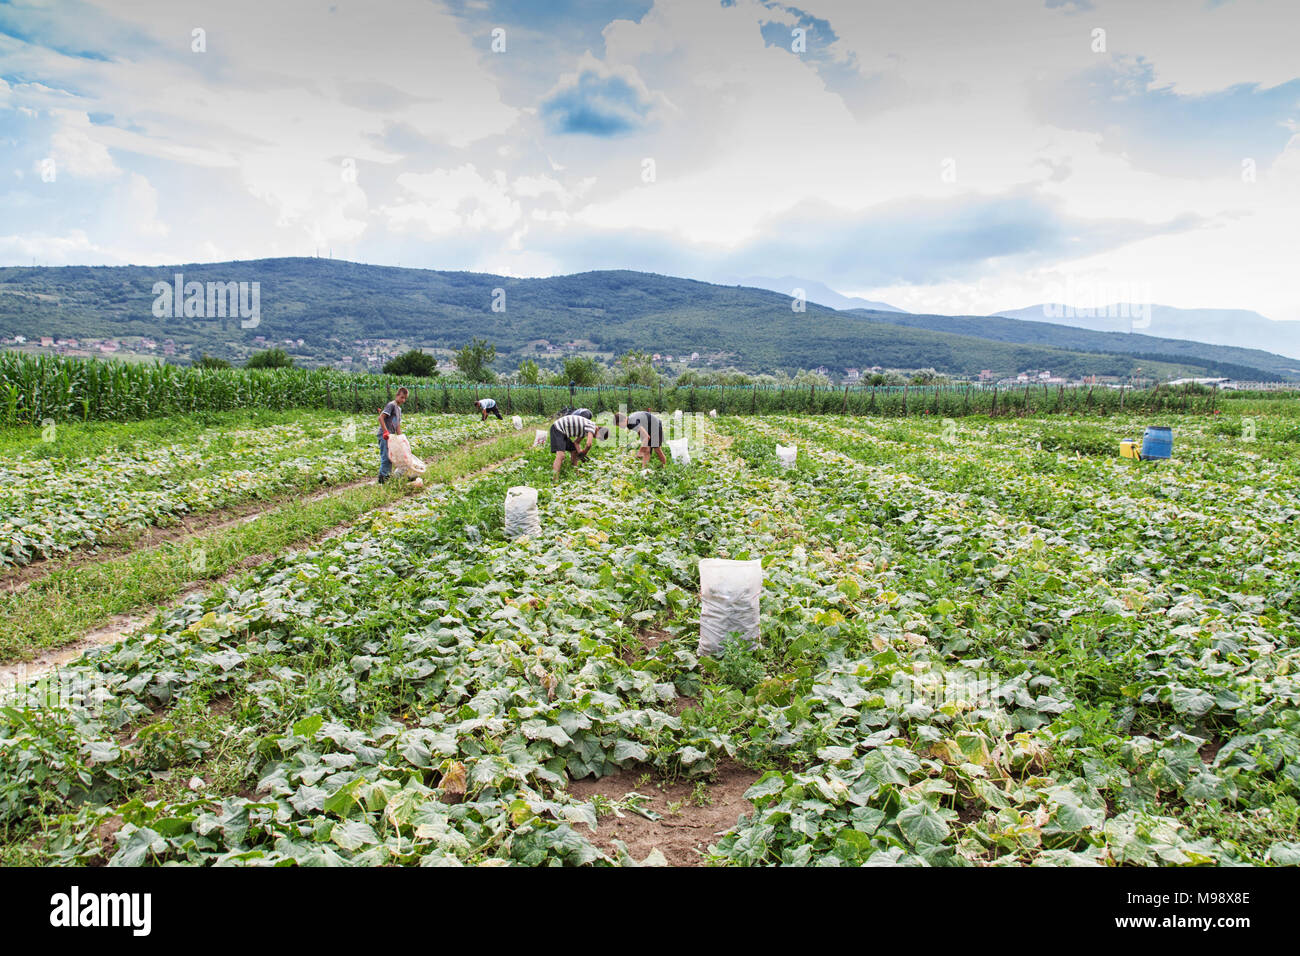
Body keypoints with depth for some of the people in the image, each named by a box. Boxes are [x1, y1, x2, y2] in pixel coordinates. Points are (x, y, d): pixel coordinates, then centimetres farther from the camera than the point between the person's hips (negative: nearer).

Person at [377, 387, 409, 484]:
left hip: (391, 436, 10)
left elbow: (398, 425, 22)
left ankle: (388, 476, 21)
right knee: (386, 457, -10)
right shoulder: (391, 405, -9)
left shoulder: (399, 409, 20)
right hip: (384, 435, -10)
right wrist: (386, 431, -25)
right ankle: (382, 477, -8)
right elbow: (380, 418, -18)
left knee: (390, 457, 14)